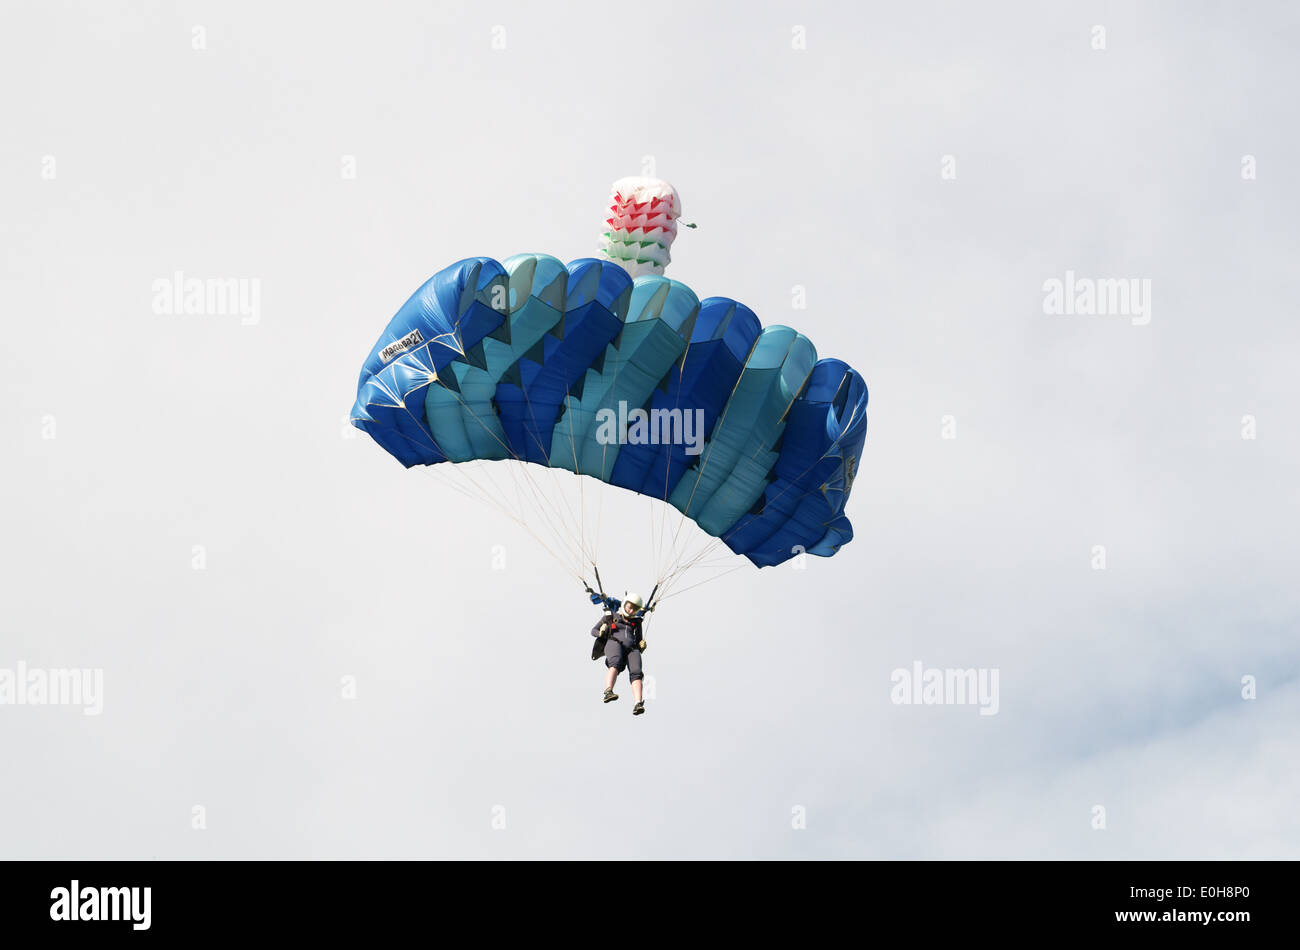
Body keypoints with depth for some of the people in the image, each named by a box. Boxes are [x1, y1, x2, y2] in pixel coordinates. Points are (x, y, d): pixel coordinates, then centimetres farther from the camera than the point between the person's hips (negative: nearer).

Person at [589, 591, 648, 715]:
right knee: (615, 663, -38)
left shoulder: (636, 622, 31)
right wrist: (600, 633, -3)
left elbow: (638, 641, 33)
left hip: (631, 649, 3)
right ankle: (608, 692, -59)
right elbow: (593, 630, 21)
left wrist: (642, 647, 8)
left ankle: (638, 704, -44)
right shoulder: (611, 616, 23)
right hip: (613, 643, -3)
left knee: (636, 672, -27)